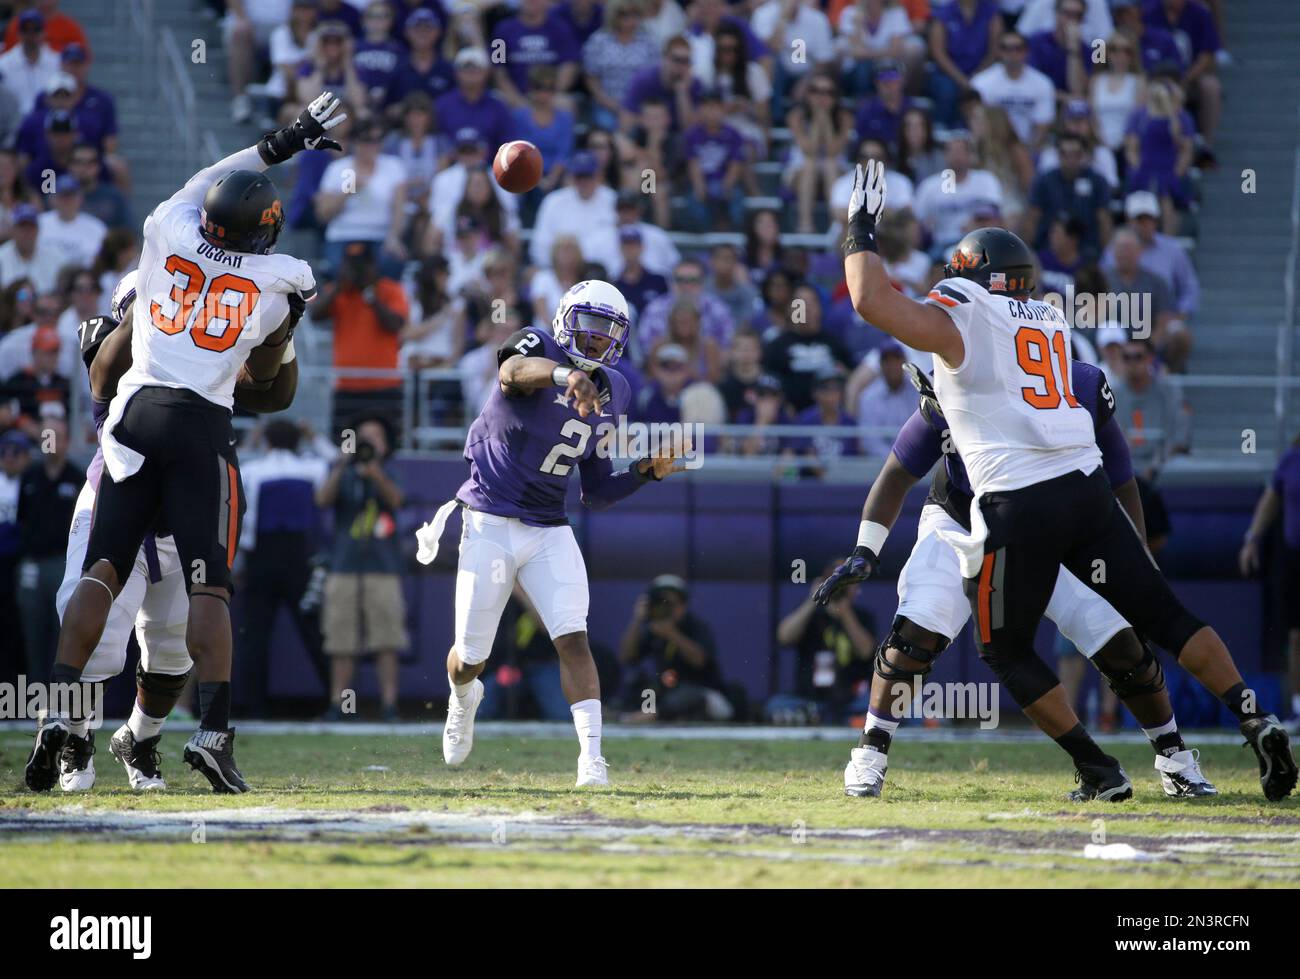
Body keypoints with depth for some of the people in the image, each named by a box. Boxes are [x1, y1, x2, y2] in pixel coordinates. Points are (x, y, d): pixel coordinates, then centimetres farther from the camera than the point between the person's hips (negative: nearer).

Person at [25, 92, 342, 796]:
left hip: (136, 416, 2)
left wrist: (280, 144, 35)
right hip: (201, 427, -2)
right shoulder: (281, 278, -1)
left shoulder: (167, 232, 2)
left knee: (101, 572, 3)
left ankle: (60, 712, -9)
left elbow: (203, 183, 25)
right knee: (210, 586, -2)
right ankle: (213, 733, -11)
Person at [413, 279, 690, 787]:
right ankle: (463, 698, 45)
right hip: (491, 523, -4)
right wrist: (564, 373, -59)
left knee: (573, 639, -16)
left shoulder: (611, 393, 8)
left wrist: (649, 470, -5)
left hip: (550, 532, 4)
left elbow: (597, 491, 12)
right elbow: (513, 370, -39)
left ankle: (592, 757, -21)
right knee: (472, 655, 9)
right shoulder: (537, 347, -10)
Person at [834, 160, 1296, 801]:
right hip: (1088, 487, 5)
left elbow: (870, 301, -11)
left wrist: (861, 231, 3)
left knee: (1005, 650, 11)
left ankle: (1097, 770, 3)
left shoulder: (958, 319, 1)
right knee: (1165, 616, 10)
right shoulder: (1050, 320, 20)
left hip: (1018, 506, -5)